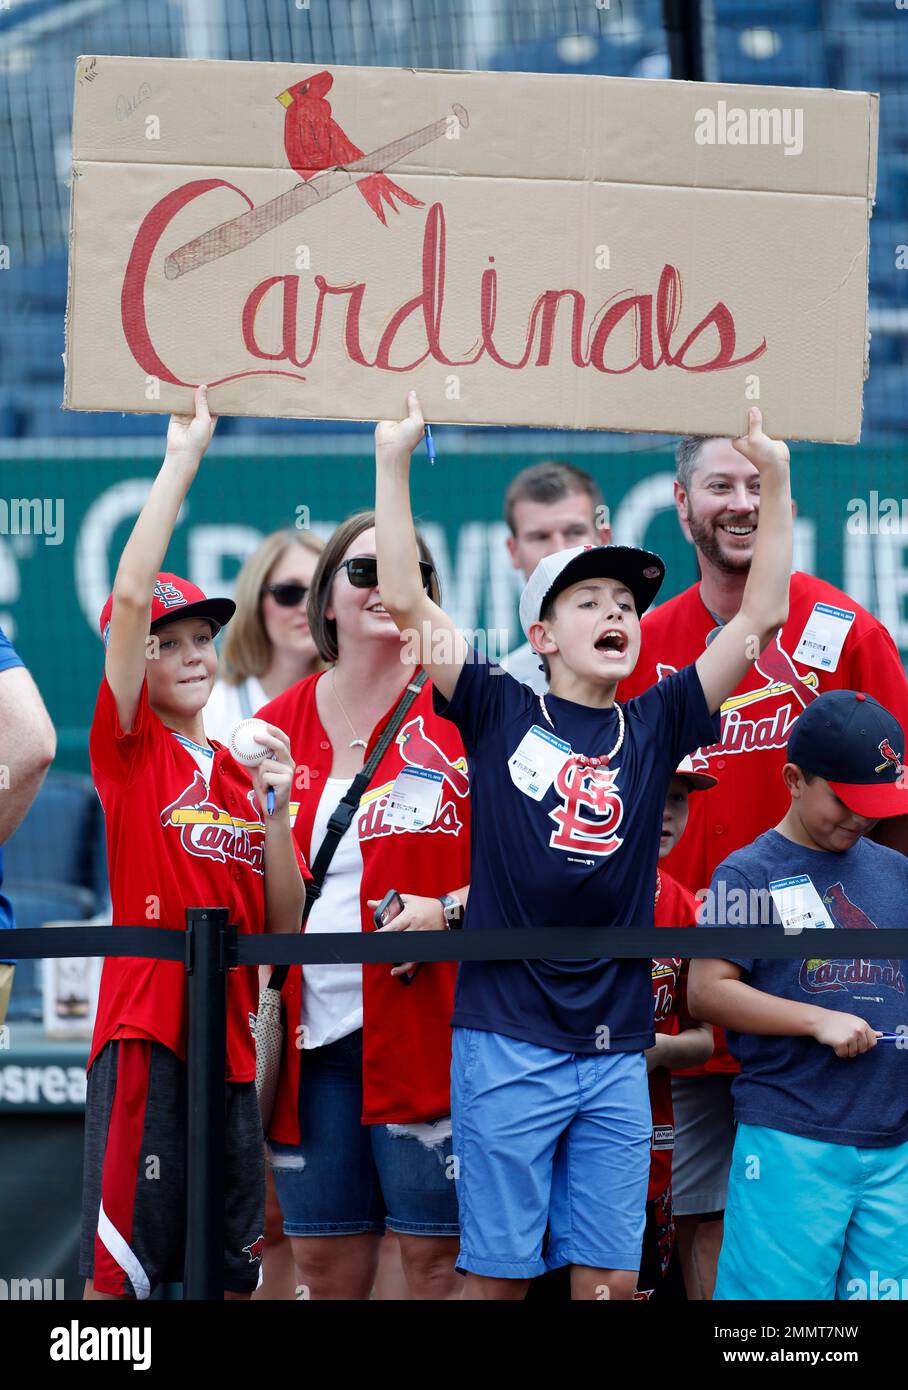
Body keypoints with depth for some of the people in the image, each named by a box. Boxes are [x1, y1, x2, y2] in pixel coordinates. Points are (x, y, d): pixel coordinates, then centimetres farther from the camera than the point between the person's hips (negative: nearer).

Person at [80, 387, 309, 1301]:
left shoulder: (242, 771, 16)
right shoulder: (128, 748, 1)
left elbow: (285, 925, 11)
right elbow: (128, 597, -12)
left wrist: (272, 806, -2)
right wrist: (182, 459, -11)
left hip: (231, 1042, 6)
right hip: (144, 1031, -6)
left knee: (234, 1273, 9)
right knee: (118, 1273, -8)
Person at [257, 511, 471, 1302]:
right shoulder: (277, 727, 11)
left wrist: (449, 911, -15)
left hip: (425, 1023, -4)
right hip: (310, 1032, 4)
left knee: (438, 1253, -4)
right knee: (324, 1259, 8)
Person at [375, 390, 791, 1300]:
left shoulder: (653, 727, 11)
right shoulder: (500, 713, 4)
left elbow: (760, 617, 9)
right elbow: (406, 601, -3)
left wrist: (776, 477, 3)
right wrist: (394, 458, -7)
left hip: (616, 1050, 3)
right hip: (506, 1041, -3)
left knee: (611, 1278, 3)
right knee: (496, 1271, -1)